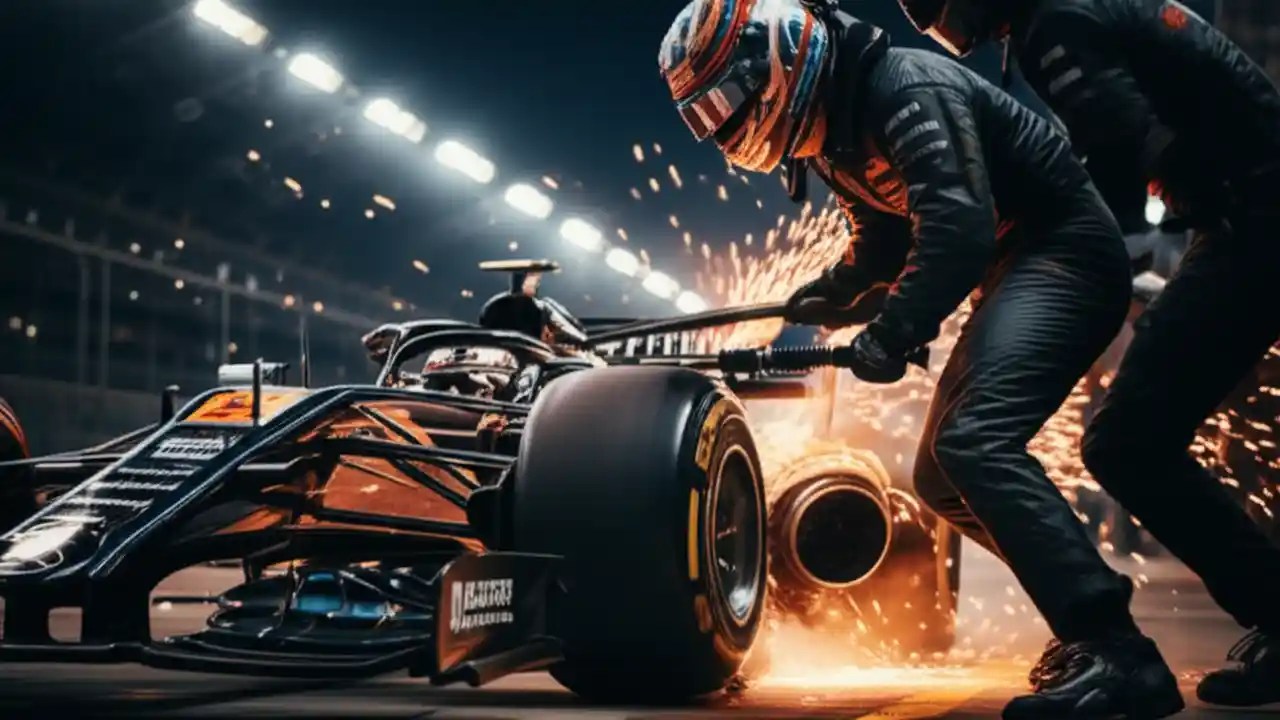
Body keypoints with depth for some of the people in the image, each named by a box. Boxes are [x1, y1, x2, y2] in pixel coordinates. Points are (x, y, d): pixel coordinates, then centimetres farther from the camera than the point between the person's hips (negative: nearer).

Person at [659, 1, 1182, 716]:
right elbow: (888, 235, 24)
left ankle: (1127, 658, -31)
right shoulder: (836, 131, 10)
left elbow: (959, 224, -32)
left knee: (975, 442, -28)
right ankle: (1092, 610, 20)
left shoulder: (904, 87, -21)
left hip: (1064, 252, -10)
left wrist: (893, 334, -28)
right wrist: (835, 291, 8)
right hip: (1011, 275, 11)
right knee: (943, 477, 11)